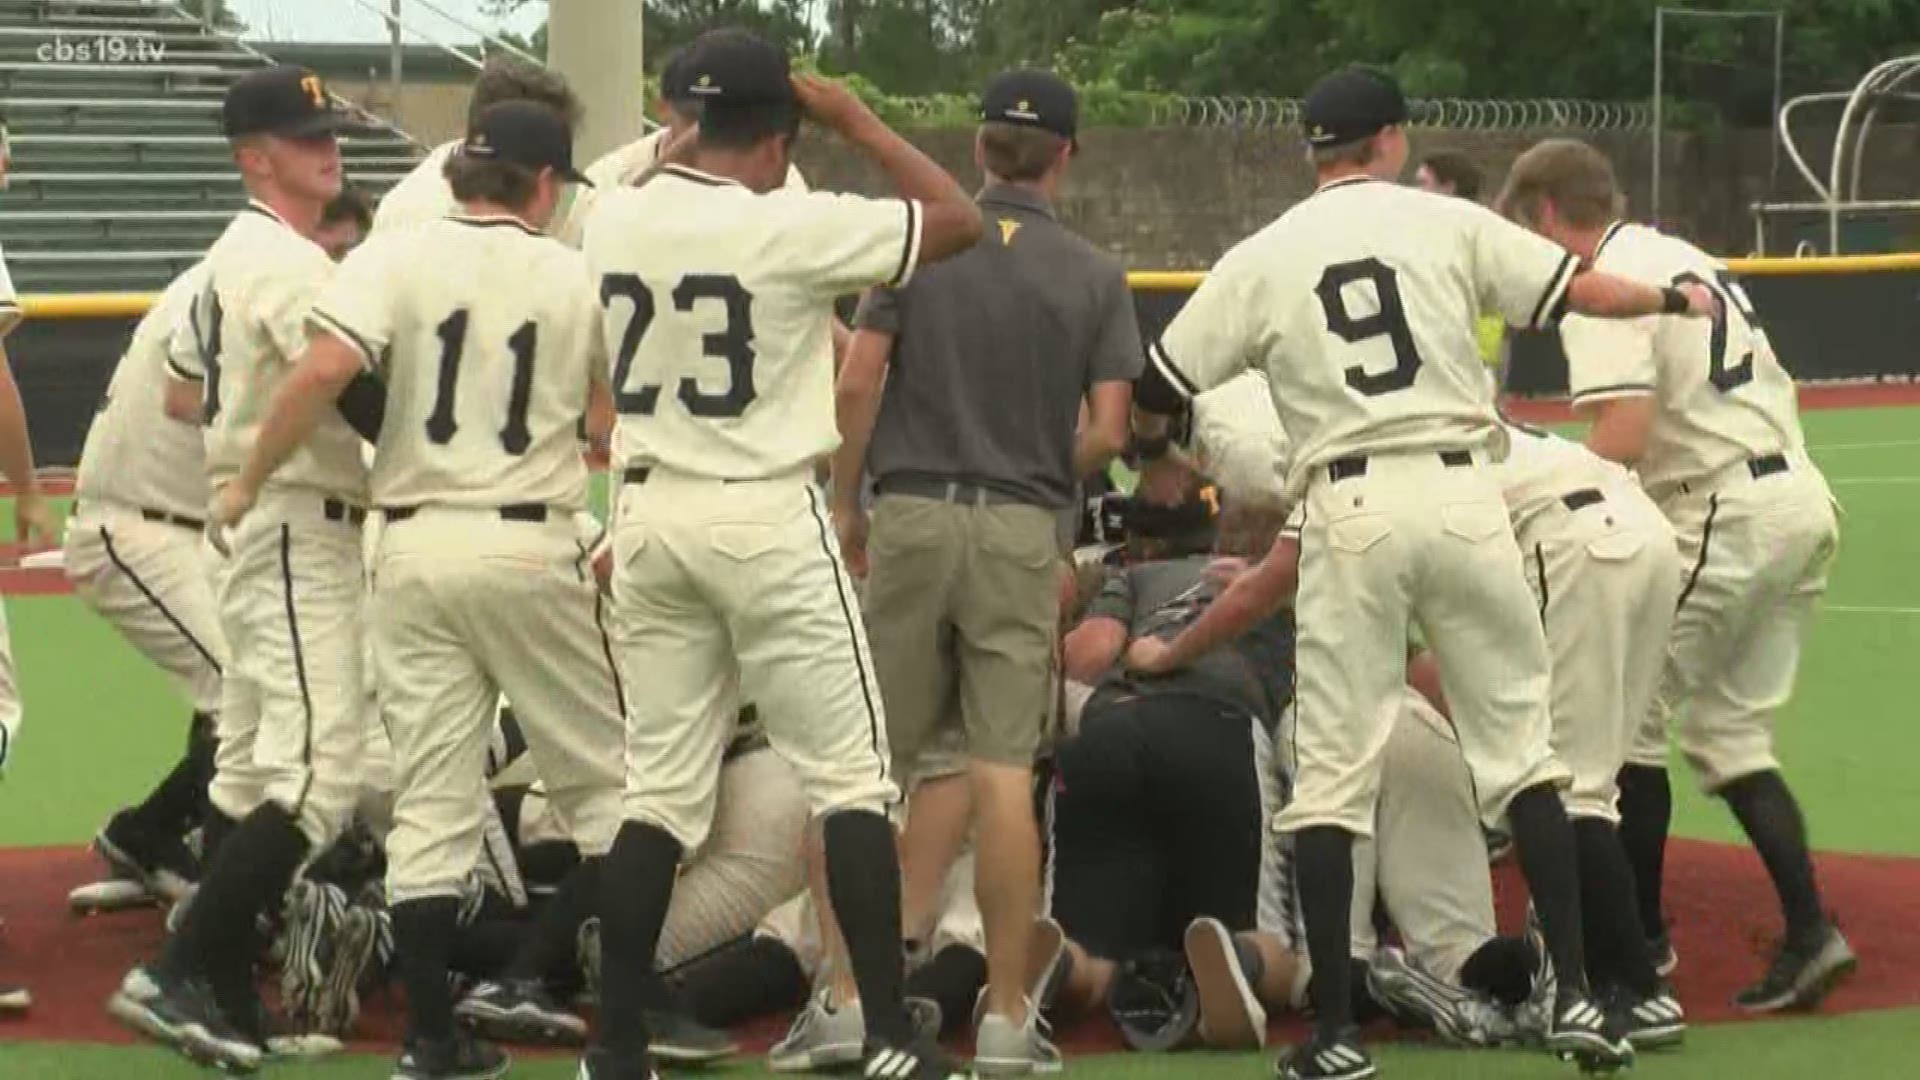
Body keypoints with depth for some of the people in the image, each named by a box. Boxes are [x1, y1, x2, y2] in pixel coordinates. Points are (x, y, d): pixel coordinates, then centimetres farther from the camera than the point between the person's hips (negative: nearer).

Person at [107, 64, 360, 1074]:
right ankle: (179, 974, -19)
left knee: (250, 770, 11)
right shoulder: (289, 262, -15)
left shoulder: (230, 256, 16)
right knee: (317, 773, -15)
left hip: (248, 519, 11)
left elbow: (179, 394, 24)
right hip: (301, 527, -11)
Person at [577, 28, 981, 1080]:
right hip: (768, 520, -5)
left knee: (659, 785, 11)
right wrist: (855, 119, 0)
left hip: (648, 516, 5)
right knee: (850, 775, 3)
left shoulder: (610, 223, 2)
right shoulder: (789, 227, -14)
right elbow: (956, 217, -7)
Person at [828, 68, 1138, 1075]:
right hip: (1022, 531, 0)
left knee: (872, 761, 8)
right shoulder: (1095, 276, 2)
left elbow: (858, 379, -5)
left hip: (909, 515, 0)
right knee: (1004, 772, -1)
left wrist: (844, 503, 6)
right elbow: (1106, 433, -2)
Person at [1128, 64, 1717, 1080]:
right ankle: (1573, 994, 5)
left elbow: (1155, 396, 11)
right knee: (1520, 738, 10)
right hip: (1460, 493, 0)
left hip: (1347, 510, 0)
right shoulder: (1446, 222, 6)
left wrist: (1159, 458, 33)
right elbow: (1581, 291, 6)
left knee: (1332, 768, 3)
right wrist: (1674, 298, 25)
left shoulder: (1260, 258, 8)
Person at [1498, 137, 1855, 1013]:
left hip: (1727, 515, -9)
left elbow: (1621, 436, -23)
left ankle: (1639, 933, 11)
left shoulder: (1602, 290, -10)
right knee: (1726, 727, 13)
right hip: (1804, 499, 9)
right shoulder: (1687, 258, 20)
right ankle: (1808, 932, 2)